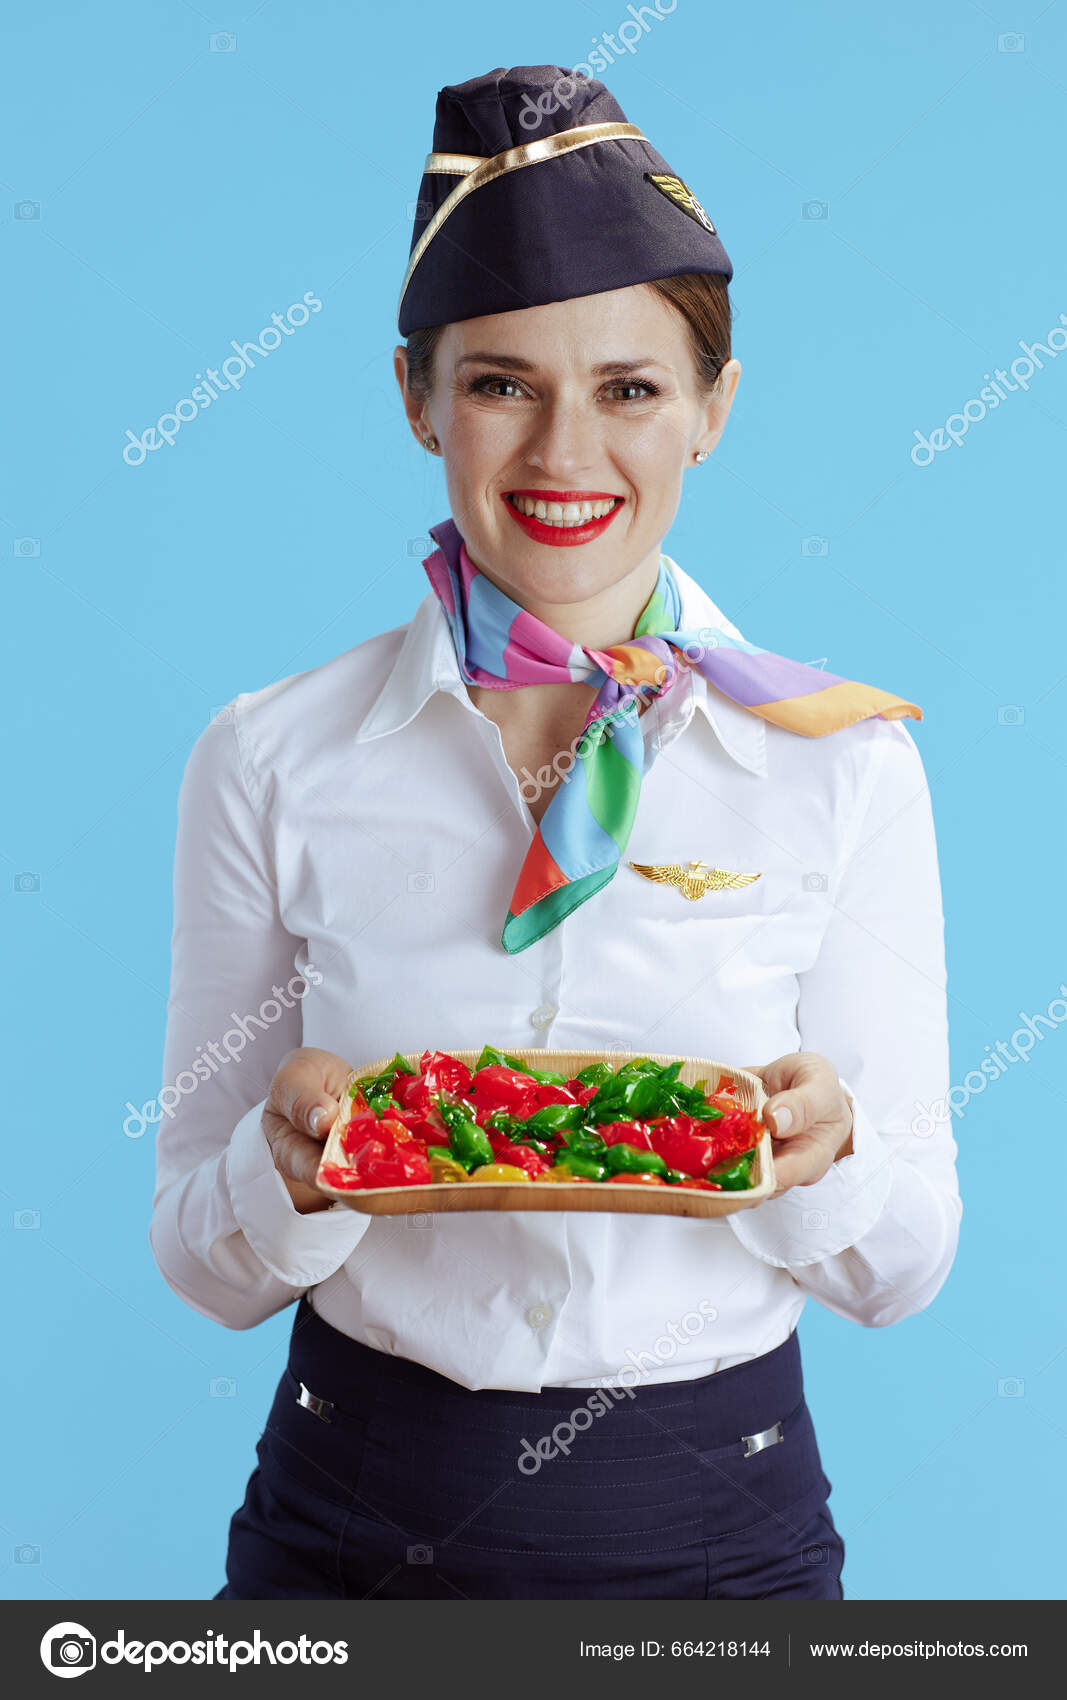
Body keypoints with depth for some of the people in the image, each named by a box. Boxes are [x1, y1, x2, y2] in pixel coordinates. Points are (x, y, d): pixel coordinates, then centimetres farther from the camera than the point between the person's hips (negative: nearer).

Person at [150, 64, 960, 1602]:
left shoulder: (843, 764, -9)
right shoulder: (271, 764, -8)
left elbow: (899, 1273, -3)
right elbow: (209, 1267, -2)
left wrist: (820, 1156, -23)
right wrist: (288, 1168, -23)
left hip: (712, 1528, 0)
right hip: (353, 1526, 1)